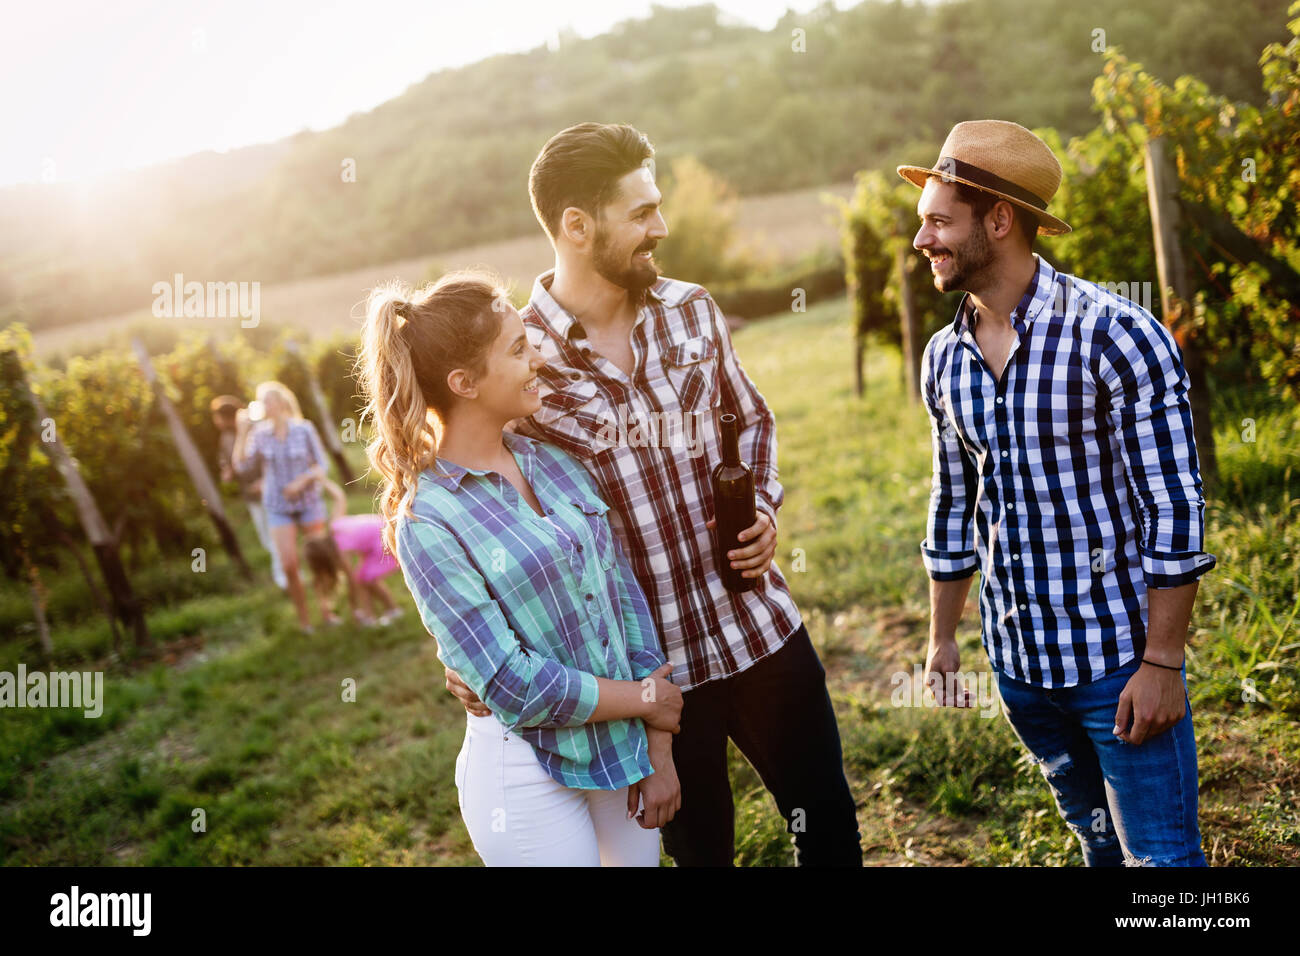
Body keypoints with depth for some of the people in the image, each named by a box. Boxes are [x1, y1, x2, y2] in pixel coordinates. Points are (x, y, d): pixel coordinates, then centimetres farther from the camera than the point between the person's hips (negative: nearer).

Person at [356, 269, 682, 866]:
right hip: (531, 778, -5)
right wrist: (644, 698, -9)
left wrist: (656, 753, -1)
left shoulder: (553, 462, 2)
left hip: (624, 751, 6)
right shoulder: (428, 521, -15)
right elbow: (512, 684, -18)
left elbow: (626, 595, 2)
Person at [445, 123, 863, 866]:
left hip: (762, 628, 4)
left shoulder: (692, 311, -1)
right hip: (650, 665, -3)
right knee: (700, 845, 17)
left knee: (827, 819, 19)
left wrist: (764, 506, -3)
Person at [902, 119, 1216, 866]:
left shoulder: (1117, 336, -15)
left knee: (1160, 854, 5)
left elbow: (1175, 507, -15)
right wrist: (943, 636, 17)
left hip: (1119, 658, -5)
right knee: (1098, 840, 21)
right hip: (1016, 662, 5)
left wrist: (1162, 663, -15)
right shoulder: (944, 358, 3)